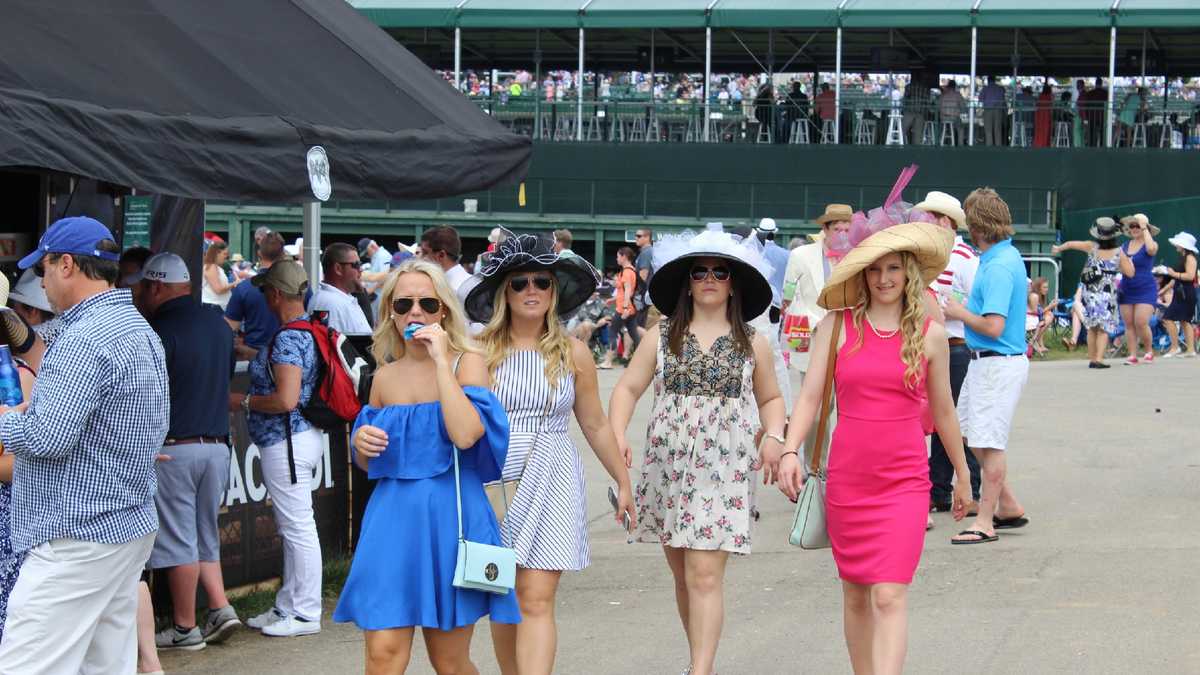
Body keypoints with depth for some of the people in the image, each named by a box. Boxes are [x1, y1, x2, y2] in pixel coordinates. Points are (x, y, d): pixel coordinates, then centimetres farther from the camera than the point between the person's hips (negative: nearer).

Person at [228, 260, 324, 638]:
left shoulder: (288, 339, -19)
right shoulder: (307, 332, 11)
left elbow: (286, 400, -26)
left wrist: (244, 402, -11)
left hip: (286, 443, -11)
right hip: (297, 438, 11)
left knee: (298, 528, -3)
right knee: (292, 528, 16)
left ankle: (306, 614, 3)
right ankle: (288, 607, 25)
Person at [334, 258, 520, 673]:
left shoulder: (467, 362, -2)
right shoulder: (385, 376, 10)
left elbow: (465, 435, -21)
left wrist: (441, 360, -16)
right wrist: (360, 443, -3)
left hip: (451, 515, -3)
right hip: (392, 515, 3)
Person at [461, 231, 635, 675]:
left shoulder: (573, 353, 4)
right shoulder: (480, 351, 0)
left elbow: (595, 425, 13)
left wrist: (623, 481, 16)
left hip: (550, 484, -1)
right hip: (495, 481, 1)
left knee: (536, 602, -8)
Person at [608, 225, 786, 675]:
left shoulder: (752, 343, 6)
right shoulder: (661, 337, 7)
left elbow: (770, 399, 17)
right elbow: (628, 388, 4)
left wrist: (773, 437, -1)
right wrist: (617, 433, -13)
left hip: (724, 471, -2)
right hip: (669, 467, 2)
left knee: (705, 576, -12)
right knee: (682, 574, 11)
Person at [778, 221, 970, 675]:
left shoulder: (930, 334, 3)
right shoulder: (837, 326, 1)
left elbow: (942, 411, 13)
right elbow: (810, 395, -2)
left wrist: (962, 475, 21)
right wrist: (790, 451, -17)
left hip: (904, 481, -1)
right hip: (847, 479, 2)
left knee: (889, 596, -12)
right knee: (855, 595, 12)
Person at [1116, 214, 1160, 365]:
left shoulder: (1151, 244, -5)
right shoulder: (1125, 245, 10)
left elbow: (1151, 249, -31)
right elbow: (1119, 267, 17)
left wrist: (1144, 228, -22)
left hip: (1146, 290, -5)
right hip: (1126, 290, 5)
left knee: (1141, 323, -14)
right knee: (1129, 324, 2)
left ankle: (1149, 351, 7)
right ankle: (1132, 355, 5)